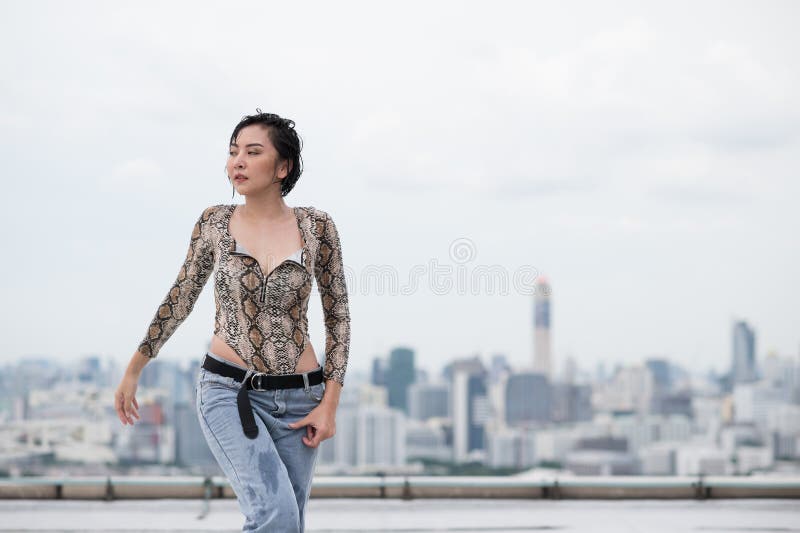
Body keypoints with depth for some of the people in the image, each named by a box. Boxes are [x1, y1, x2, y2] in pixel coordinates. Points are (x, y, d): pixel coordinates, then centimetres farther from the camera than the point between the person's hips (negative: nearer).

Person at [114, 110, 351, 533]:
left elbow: (337, 315, 4)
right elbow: (180, 299, 11)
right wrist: (133, 370, 16)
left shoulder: (316, 227, -2)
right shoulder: (215, 223, 0)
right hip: (227, 390, -1)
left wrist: (330, 403, -2)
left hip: (298, 397, 2)